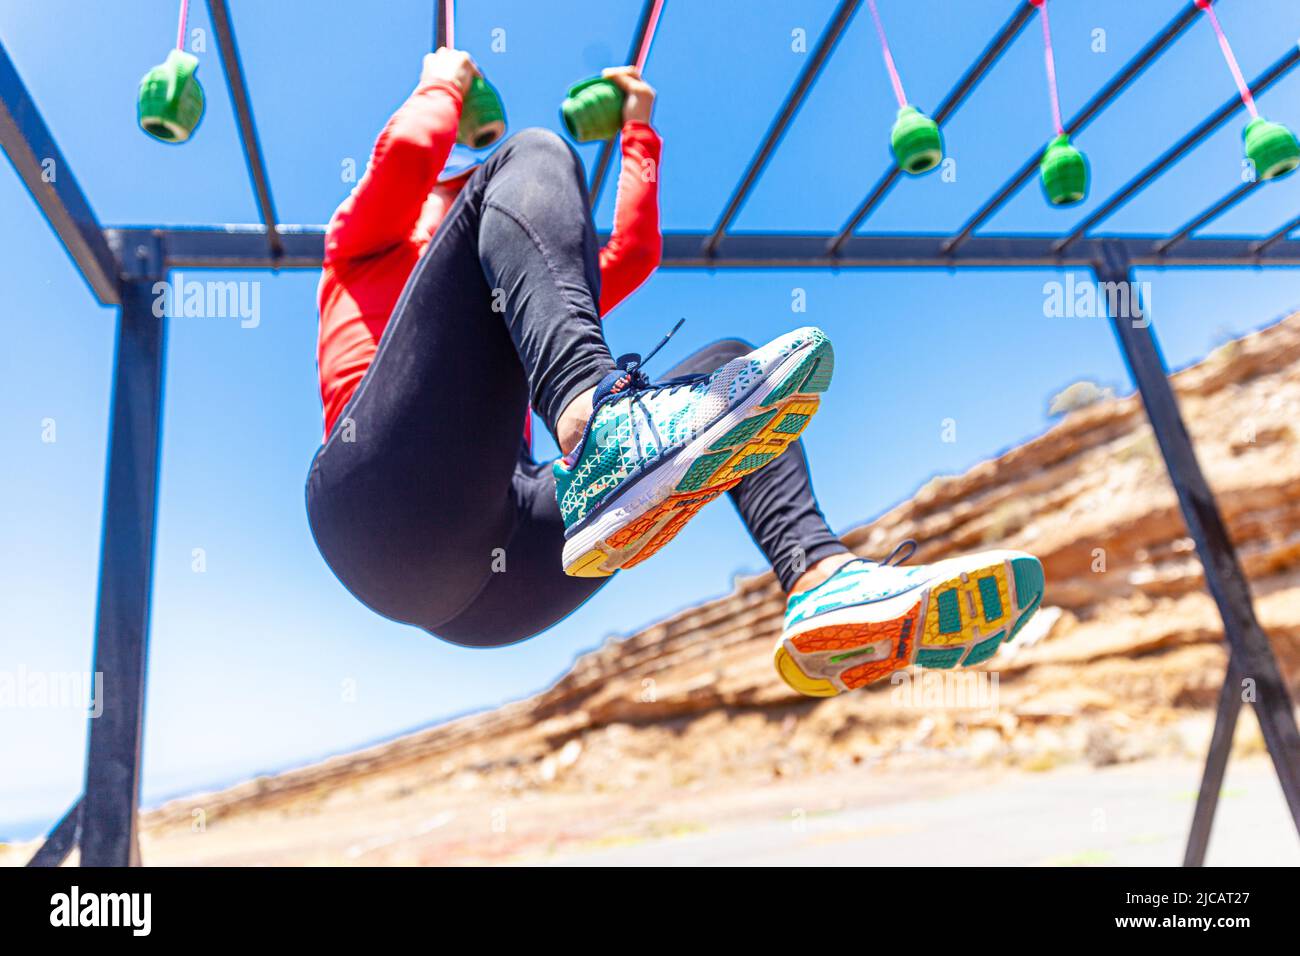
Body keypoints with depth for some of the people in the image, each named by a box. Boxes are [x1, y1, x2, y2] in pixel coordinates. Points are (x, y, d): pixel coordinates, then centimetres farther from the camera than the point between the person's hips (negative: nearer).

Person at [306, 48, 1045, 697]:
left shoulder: (512, 346, 41)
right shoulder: (362, 255, 31)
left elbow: (635, 251, 36)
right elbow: (405, 152, 10)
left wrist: (638, 132, 44)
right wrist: (444, 85, 29)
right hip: (387, 508, -5)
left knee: (728, 361, 5)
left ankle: (822, 580, -26)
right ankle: (596, 429, -42)